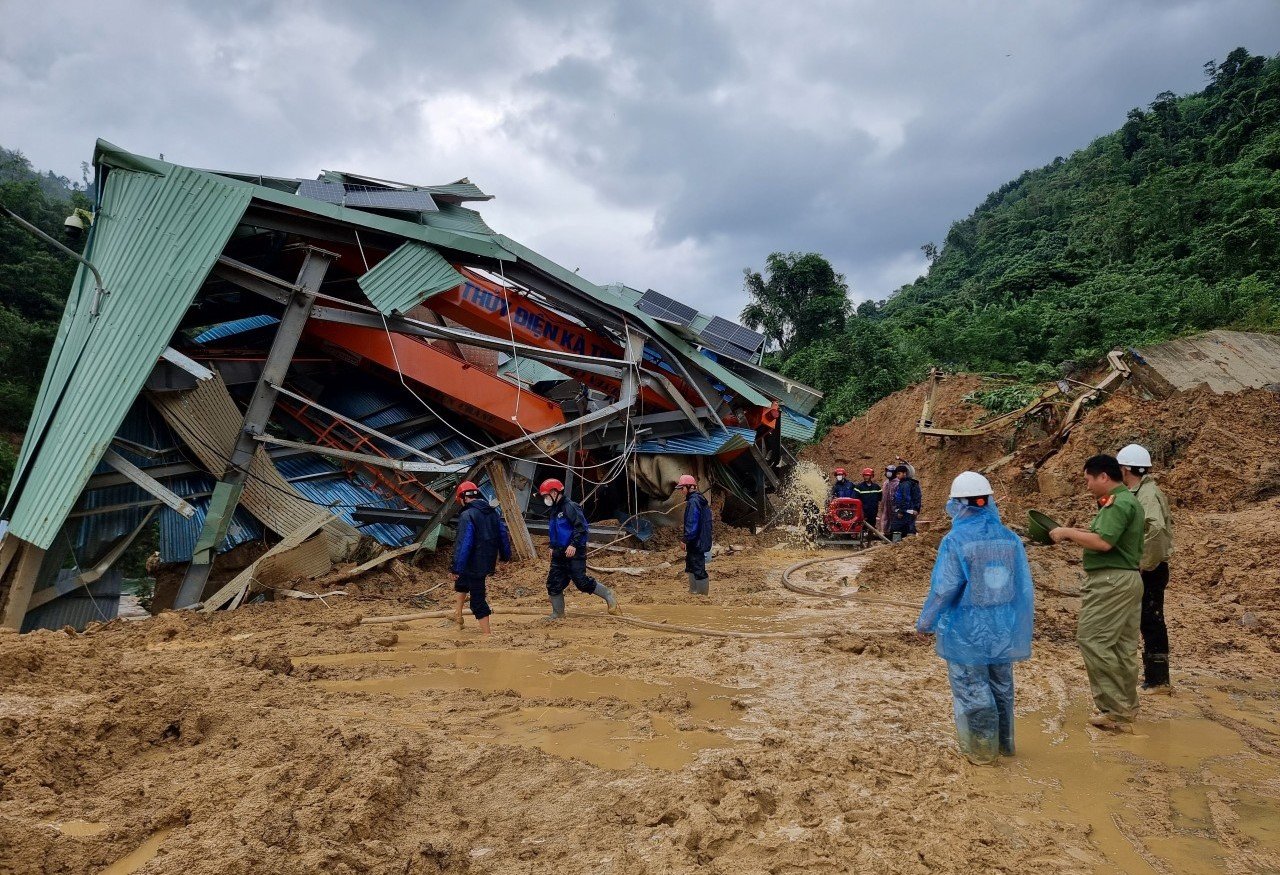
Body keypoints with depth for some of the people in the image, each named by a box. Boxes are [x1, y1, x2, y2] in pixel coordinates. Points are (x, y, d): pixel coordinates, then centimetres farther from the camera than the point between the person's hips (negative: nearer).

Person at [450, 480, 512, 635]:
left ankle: (487, 633, 6)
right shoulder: (493, 512, 5)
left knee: (478, 600, 1)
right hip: (488, 563, 9)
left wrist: (457, 569, -18)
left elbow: (463, 545, -22)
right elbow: (503, 535, 12)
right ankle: (459, 620, 40)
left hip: (474, 564, -9)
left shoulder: (467, 516, -19)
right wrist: (506, 556, 24)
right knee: (462, 583, 31)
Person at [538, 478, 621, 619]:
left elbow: (581, 527, -20)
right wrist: (553, 547, 19)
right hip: (559, 554, 9)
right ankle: (558, 613, 19)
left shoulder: (570, 507, -13)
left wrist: (573, 545, -26)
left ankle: (608, 596, 6)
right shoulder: (552, 512, 16)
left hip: (574, 552, -9)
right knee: (554, 584, 7)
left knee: (582, 581, -11)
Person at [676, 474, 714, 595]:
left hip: (696, 543, -11)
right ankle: (693, 592, 30)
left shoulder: (693, 502, -19)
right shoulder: (700, 500, 12)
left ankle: (704, 593, 0)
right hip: (702, 541, 11)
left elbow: (692, 524, -24)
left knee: (699, 570, -5)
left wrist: (686, 539, -17)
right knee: (691, 567, 21)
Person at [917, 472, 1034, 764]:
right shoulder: (1010, 538, -2)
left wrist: (926, 622, -2)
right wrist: (1021, 627, 15)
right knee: (1001, 686, 20)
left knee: (971, 689, 9)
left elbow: (943, 590, -17)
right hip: (1003, 630, 5)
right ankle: (1004, 744, 33)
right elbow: (1025, 587, 3)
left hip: (967, 631, -5)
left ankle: (980, 750, 19)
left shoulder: (955, 541, -18)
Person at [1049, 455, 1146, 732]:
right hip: (1128, 577, 11)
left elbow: (1103, 542, -25)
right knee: (1124, 646, 13)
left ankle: (1114, 710, -6)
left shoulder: (1117, 503, -15)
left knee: (1093, 640, -8)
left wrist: (1068, 532, -15)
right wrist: (1075, 535, 10)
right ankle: (1126, 709, 20)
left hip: (1111, 581, -11)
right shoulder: (1128, 501, 18)